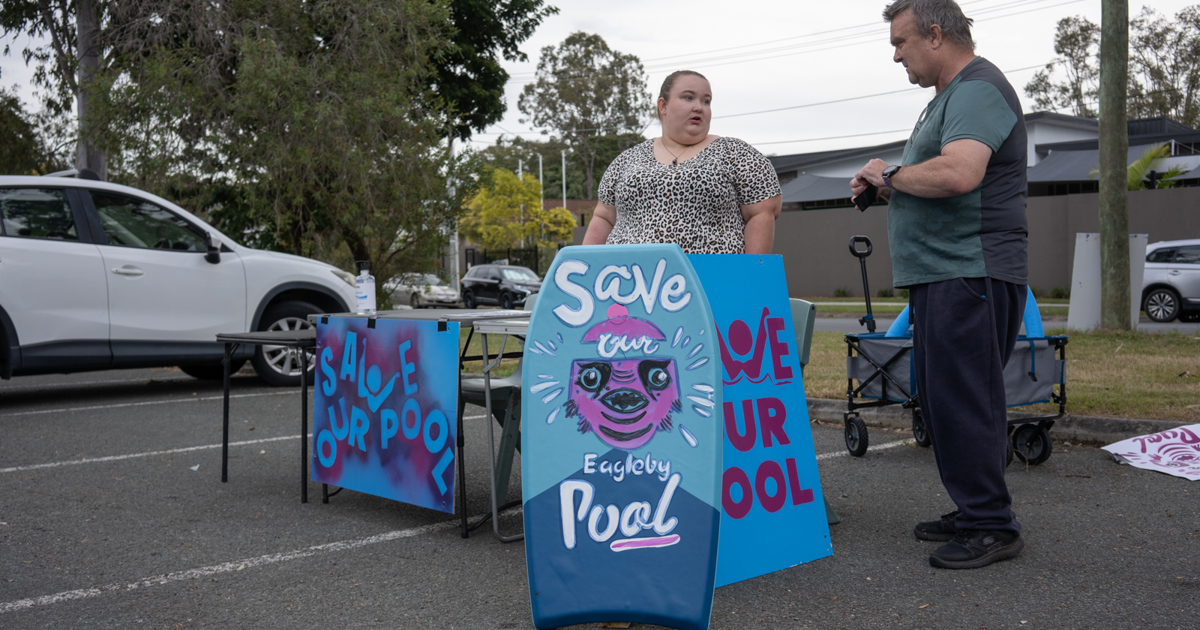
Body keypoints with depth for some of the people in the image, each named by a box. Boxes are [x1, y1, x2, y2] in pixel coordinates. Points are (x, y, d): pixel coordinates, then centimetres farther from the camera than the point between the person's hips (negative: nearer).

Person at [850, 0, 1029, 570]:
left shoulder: (978, 89, -12)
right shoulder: (948, 96, 22)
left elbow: (959, 173, -28)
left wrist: (890, 173, -13)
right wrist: (887, 185, 10)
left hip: (970, 276, -11)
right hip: (942, 275, 11)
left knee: (963, 399, -8)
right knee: (941, 397, 13)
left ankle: (992, 526, 1)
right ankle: (972, 511, 23)